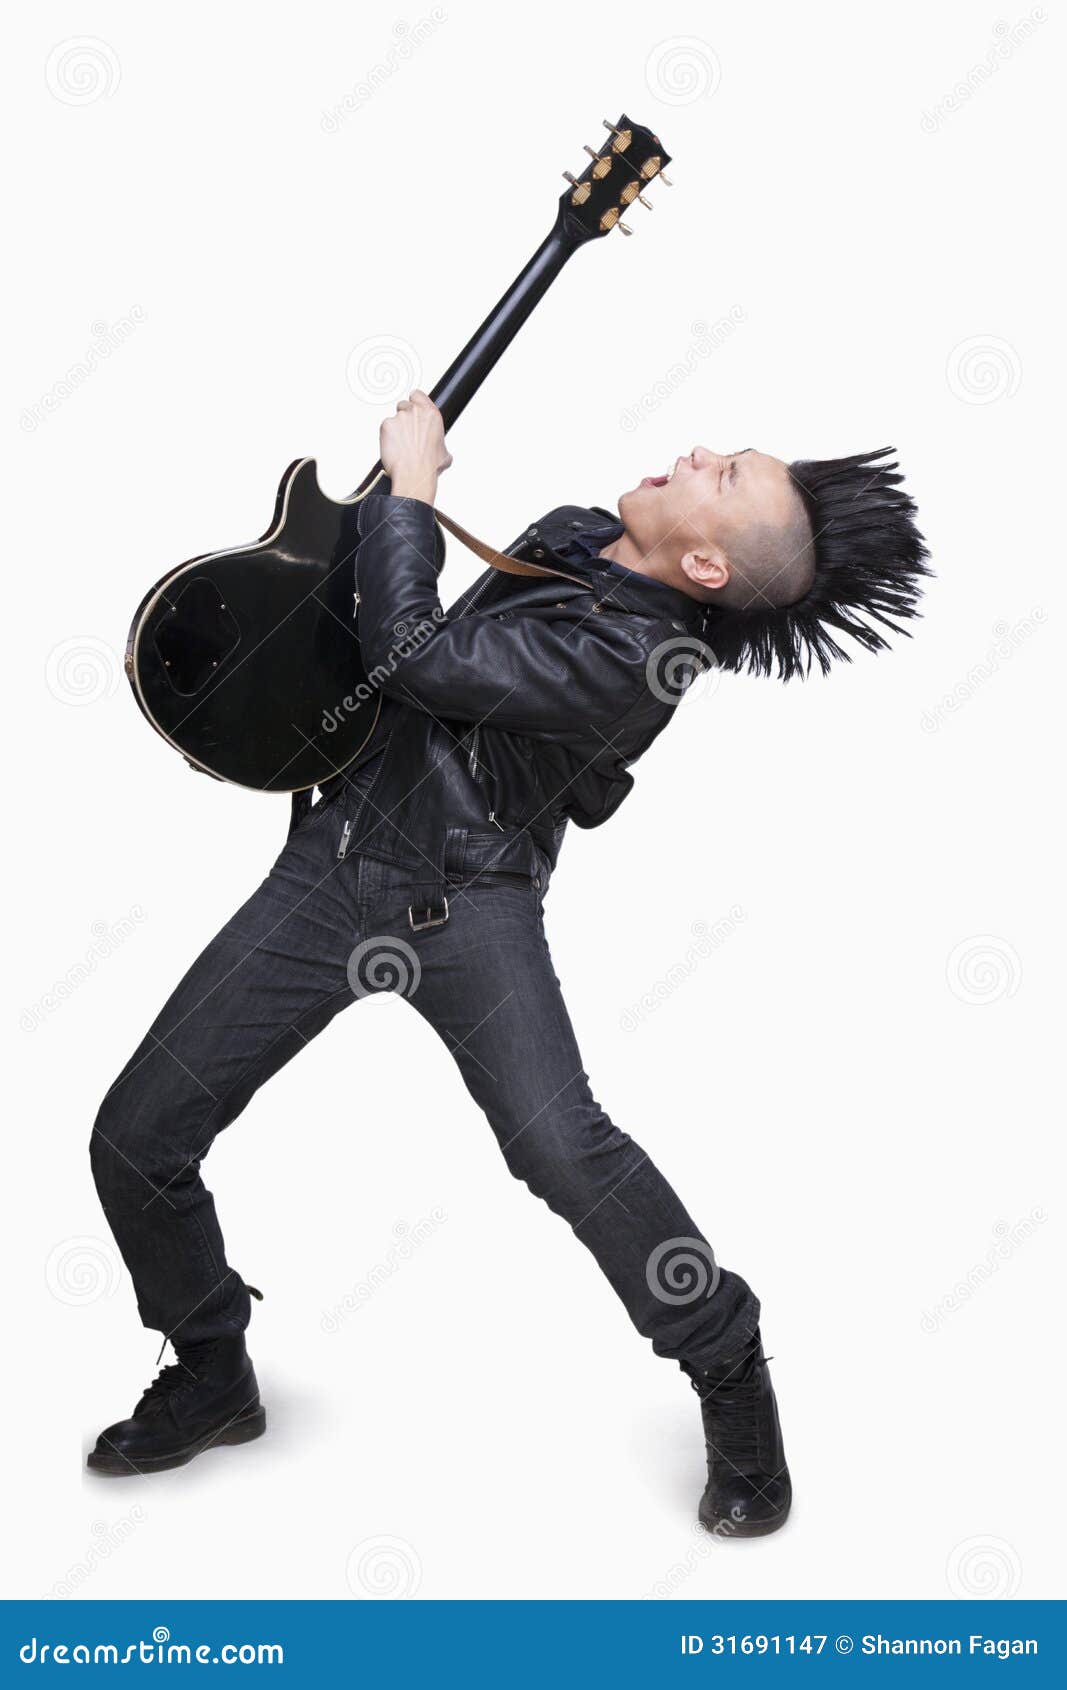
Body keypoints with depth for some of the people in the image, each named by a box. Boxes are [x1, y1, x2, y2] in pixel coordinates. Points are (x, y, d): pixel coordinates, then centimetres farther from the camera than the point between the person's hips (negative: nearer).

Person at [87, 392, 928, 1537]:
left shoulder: (630, 653, -20)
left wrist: (409, 481, -12)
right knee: (135, 1139, 1)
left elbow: (410, 654, -24)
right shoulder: (568, 537, 7)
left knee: (557, 1142, -31)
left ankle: (730, 1369, -2)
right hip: (331, 858, 7)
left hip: (463, 894, -7)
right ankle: (212, 1374, 28)